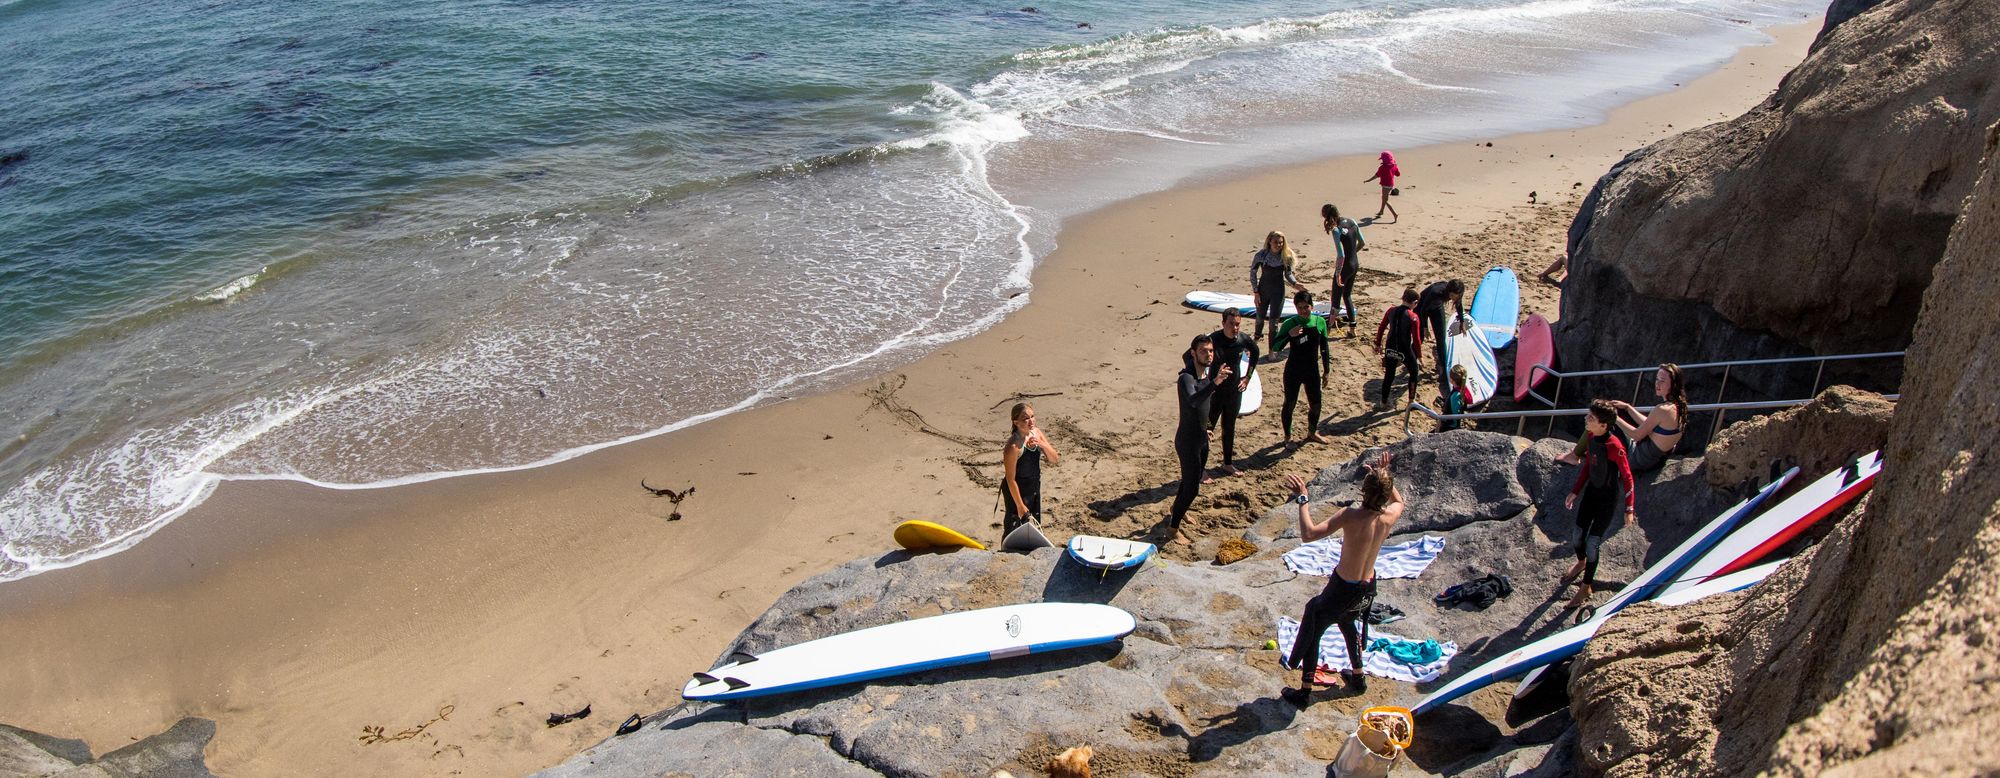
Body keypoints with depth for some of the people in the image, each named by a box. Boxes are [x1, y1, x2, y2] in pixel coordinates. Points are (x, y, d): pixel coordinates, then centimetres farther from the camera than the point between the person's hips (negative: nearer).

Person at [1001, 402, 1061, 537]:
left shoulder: (1036, 432, -7)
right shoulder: (1014, 446, -28)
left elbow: (1055, 460, -5)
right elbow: (1010, 479, -22)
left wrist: (1042, 444, -23)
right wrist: (1020, 506, -18)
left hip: (1034, 488, 7)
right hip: (1017, 491, -7)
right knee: (1014, 529, 8)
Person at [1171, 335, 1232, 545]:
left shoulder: (1208, 372, 1)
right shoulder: (1187, 378, -27)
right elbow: (1193, 401, -48)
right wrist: (1215, 382, -61)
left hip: (1201, 438, 9)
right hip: (1187, 441, -9)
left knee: (1192, 479, 26)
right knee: (1191, 488, -4)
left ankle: (1178, 510, 49)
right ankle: (1173, 527, 11)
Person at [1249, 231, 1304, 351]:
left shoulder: (1286, 257, -12)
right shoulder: (1261, 255, -16)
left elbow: (1288, 274, 2)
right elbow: (1253, 272, -6)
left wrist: (1295, 283, -18)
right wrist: (1256, 292, -8)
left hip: (1278, 291, 0)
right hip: (1263, 289, 1)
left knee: (1274, 321, -2)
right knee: (1260, 317, 18)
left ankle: (1272, 350, 8)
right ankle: (1258, 335, 51)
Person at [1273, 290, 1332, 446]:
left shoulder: (1320, 322, -4)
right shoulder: (1290, 323, -14)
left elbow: (1324, 348, 5)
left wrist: (1326, 371, 7)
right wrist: (1290, 335, -31)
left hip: (1312, 370, 3)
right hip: (1293, 371, -3)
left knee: (1315, 405, 14)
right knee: (1290, 404, 8)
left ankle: (1312, 433, 39)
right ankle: (1288, 437, 27)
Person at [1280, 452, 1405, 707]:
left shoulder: (1352, 516, -31)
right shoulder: (1389, 516, -14)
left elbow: (1308, 534, -36)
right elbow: (1399, 501, 14)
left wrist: (1302, 499, -30)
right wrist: (1384, 474, 10)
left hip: (1342, 588, -6)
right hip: (1368, 586, 6)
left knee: (1312, 632, 12)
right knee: (1349, 622, 35)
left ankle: (1305, 692, 20)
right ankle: (1358, 677, 51)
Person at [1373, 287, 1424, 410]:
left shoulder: (1392, 310, -3)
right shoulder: (1413, 317, -16)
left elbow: (1381, 328, 3)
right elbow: (1416, 339, -15)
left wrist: (1378, 345, 15)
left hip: (1390, 350, 4)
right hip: (1404, 351, -4)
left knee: (1389, 376, 18)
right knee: (1414, 373, 21)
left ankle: (1383, 402, 26)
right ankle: (1412, 401, 27)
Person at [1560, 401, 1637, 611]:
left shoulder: (1614, 447, -28)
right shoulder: (1590, 436, -6)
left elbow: (1627, 477, -19)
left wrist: (1629, 509, -15)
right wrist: (1575, 492, 14)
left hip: (1607, 498, -7)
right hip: (1590, 491, 7)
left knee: (1592, 543, -2)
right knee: (1579, 535, 19)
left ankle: (1586, 588, 15)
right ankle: (1581, 563, 52)